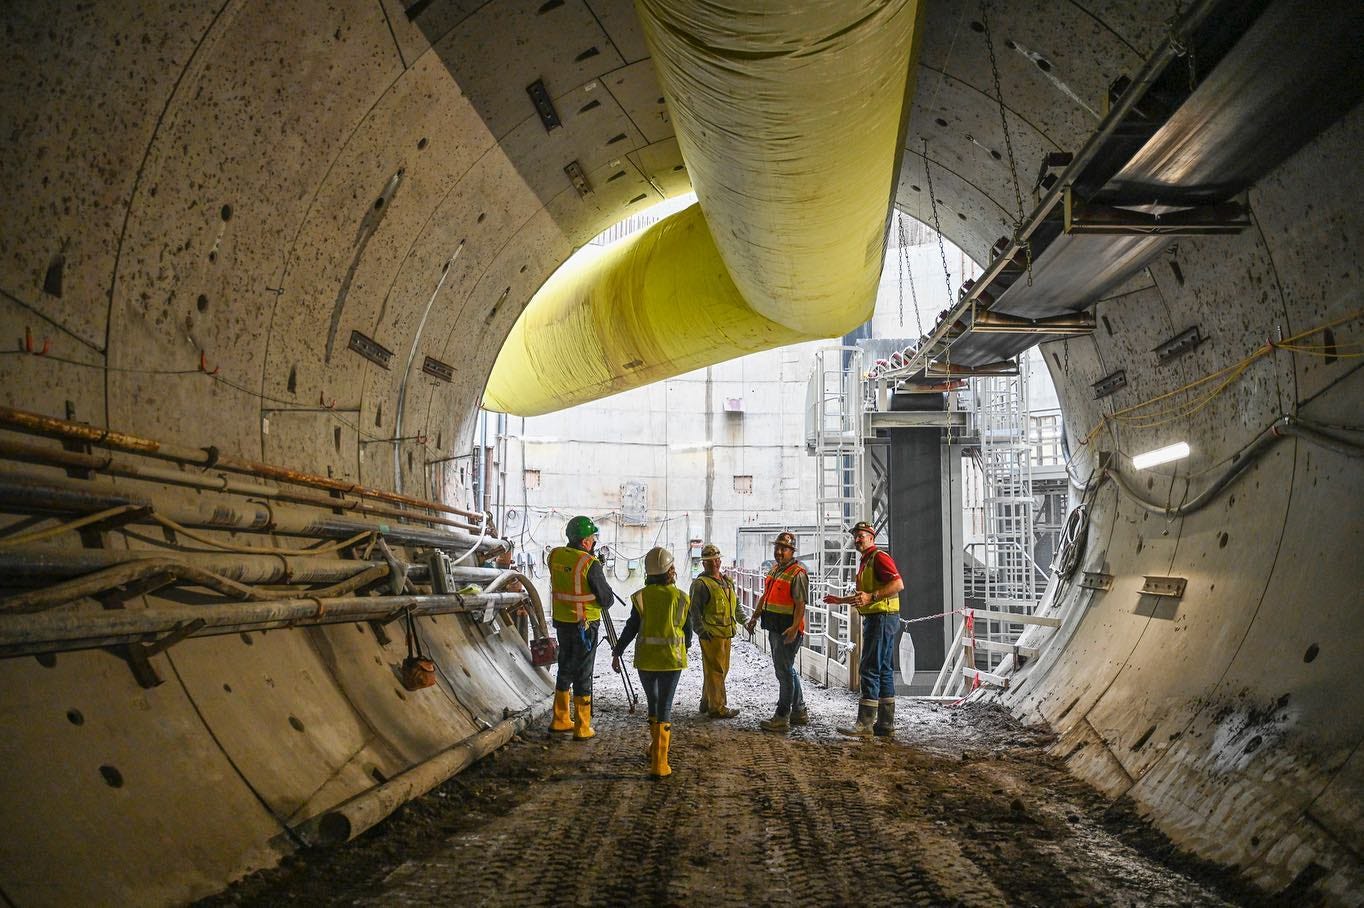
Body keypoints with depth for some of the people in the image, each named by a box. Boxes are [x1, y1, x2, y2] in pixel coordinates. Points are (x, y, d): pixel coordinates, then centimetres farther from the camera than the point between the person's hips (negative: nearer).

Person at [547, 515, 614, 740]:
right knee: (583, 675, 2)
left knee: (565, 669, 19)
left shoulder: (555, 556, -1)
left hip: (561, 622, 6)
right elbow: (606, 600, -11)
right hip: (584, 625, -6)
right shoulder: (590, 564, -18)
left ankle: (560, 720, 28)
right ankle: (582, 728, 7)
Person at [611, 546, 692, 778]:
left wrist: (617, 652, 5)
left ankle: (657, 748, 32)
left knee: (653, 704, 21)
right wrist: (685, 646, 24)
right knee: (664, 707, 0)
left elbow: (631, 628, -5)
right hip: (672, 659, -1)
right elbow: (687, 629, 4)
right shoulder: (680, 597, -5)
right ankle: (658, 763, -5)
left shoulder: (641, 597, -6)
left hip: (646, 659, 1)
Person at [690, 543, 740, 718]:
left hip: (726, 634, 9)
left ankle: (707, 702, 28)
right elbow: (694, 610, -15)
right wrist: (701, 630, -24)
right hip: (711, 635, -9)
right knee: (715, 671, -7)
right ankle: (717, 708, -2)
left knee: (722, 669, 16)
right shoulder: (701, 584, -9)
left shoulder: (727, 582, 17)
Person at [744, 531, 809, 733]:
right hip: (774, 629, 10)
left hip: (788, 631, -10)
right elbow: (765, 596, 24)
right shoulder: (774, 569, 15)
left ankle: (782, 718, -2)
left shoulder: (797, 573, -14)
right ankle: (799, 712, 27)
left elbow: (800, 604, -21)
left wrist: (794, 627, -29)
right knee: (788, 670, 17)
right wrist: (755, 617, 21)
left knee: (784, 671, -6)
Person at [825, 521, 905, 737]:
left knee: (870, 669, -12)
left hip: (882, 618, -11)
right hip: (874, 619, 11)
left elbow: (898, 584, -25)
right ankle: (886, 724, 14)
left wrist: (871, 596, -30)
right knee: (883, 671, 10)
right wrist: (841, 600, 29)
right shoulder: (865, 562, 21)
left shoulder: (879, 558, -11)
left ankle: (864, 723, -13)